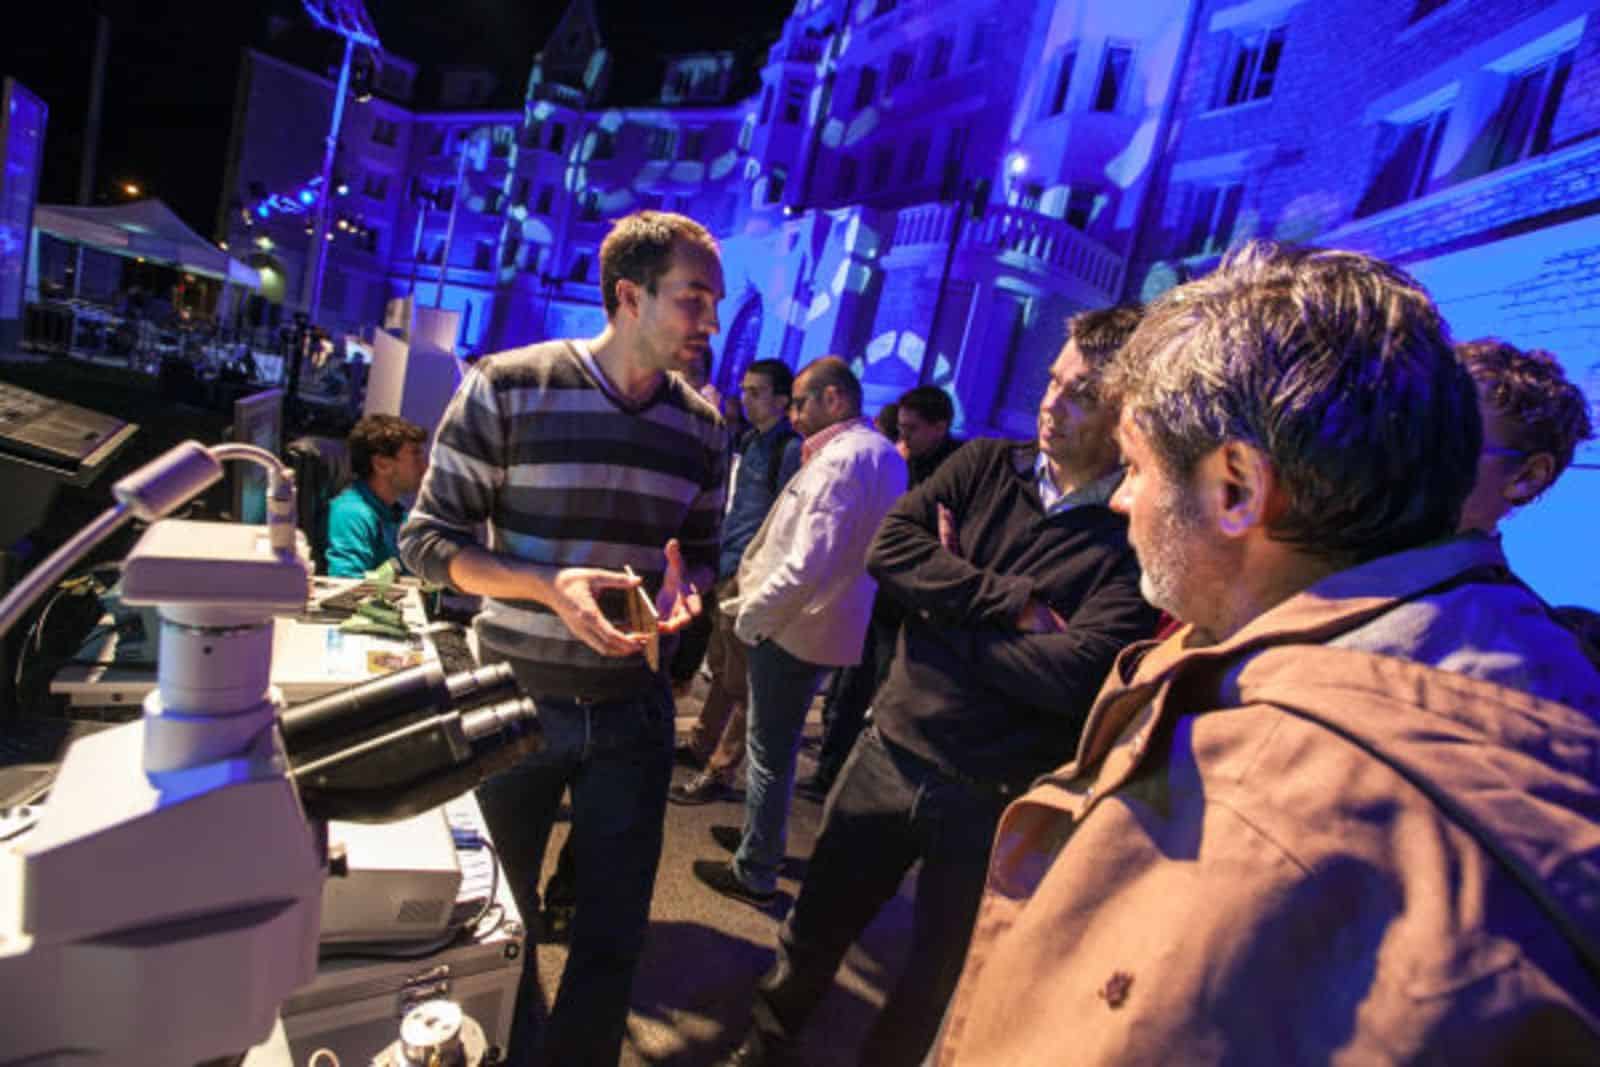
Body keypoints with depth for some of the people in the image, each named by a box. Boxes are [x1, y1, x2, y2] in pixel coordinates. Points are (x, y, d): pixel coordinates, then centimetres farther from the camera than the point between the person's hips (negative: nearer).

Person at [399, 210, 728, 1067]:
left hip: (633, 710, 3)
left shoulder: (702, 427, 0)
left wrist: (686, 589, -13)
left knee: (614, 934, 11)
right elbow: (428, 538, -9)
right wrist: (551, 586, -24)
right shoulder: (507, 389, -13)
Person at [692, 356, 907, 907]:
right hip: (828, 626, 10)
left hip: (794, 629, -10)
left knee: (769, 751, 5)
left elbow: (810, 561, -28)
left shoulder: (843, 457, -21)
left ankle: (754, 873, 21)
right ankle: (762, 839, 41)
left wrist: (752, 614, -14)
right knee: (778, 746, 23)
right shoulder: (882, 453, 10)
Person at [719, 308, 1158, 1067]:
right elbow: (889, 545, -12)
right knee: (815, 927, 22)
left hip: (997, 798, -3)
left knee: (935, 981, 20)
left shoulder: (1139, 535, -13)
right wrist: (1014, 604, -19)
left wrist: (946, 611, -14)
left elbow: (1077, 673, -25)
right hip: (890, 751, 4)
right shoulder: (986, 466, 0)